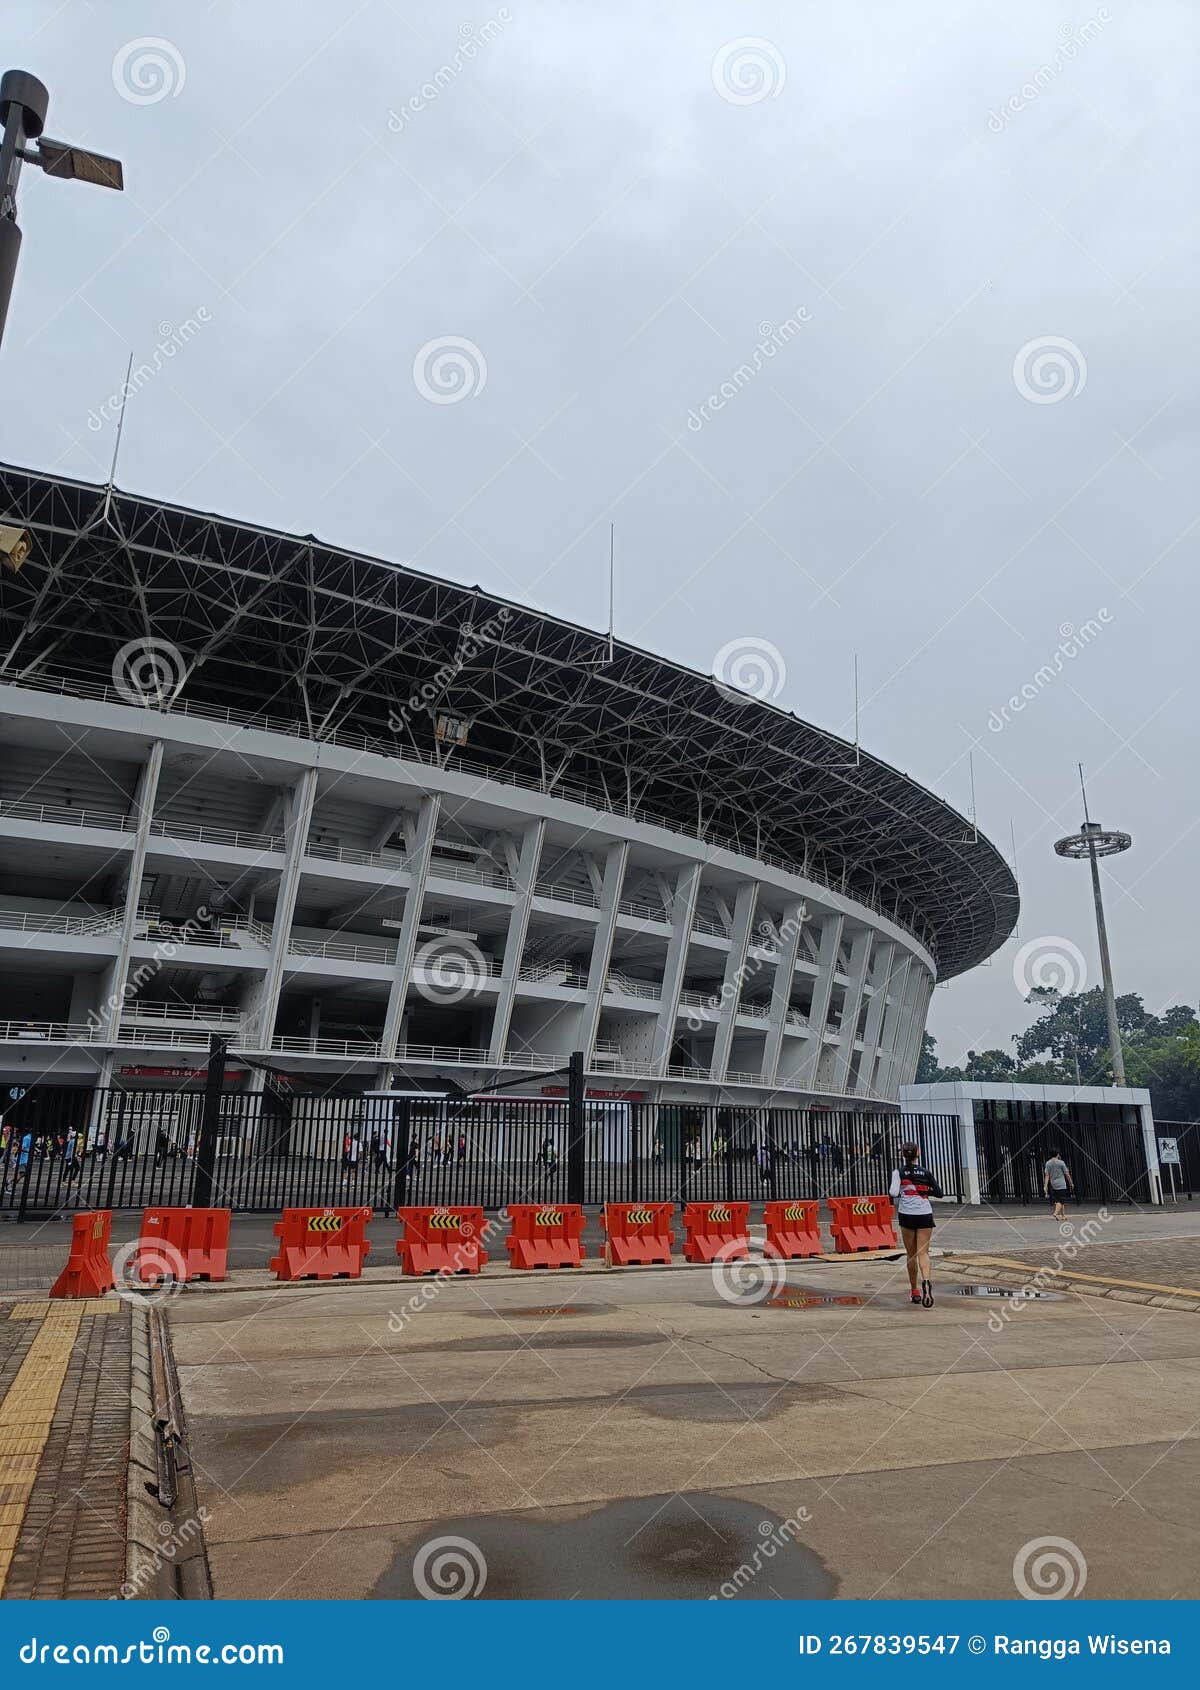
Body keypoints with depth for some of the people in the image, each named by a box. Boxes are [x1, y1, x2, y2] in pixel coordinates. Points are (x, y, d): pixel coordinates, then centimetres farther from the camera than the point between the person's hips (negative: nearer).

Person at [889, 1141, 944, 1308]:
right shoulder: (925, 1172, 6)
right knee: (923, 1252, -3)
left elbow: (893, 1192, -13)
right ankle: (926, 1281, -30)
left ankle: (914, 1291, 19)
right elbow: (940, 1193, 9)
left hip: (906, 1215, -1)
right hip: (925, 1215, 1)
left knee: (911, 1254, 12)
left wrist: (895, 1199, 9)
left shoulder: (898, 1172, -1)